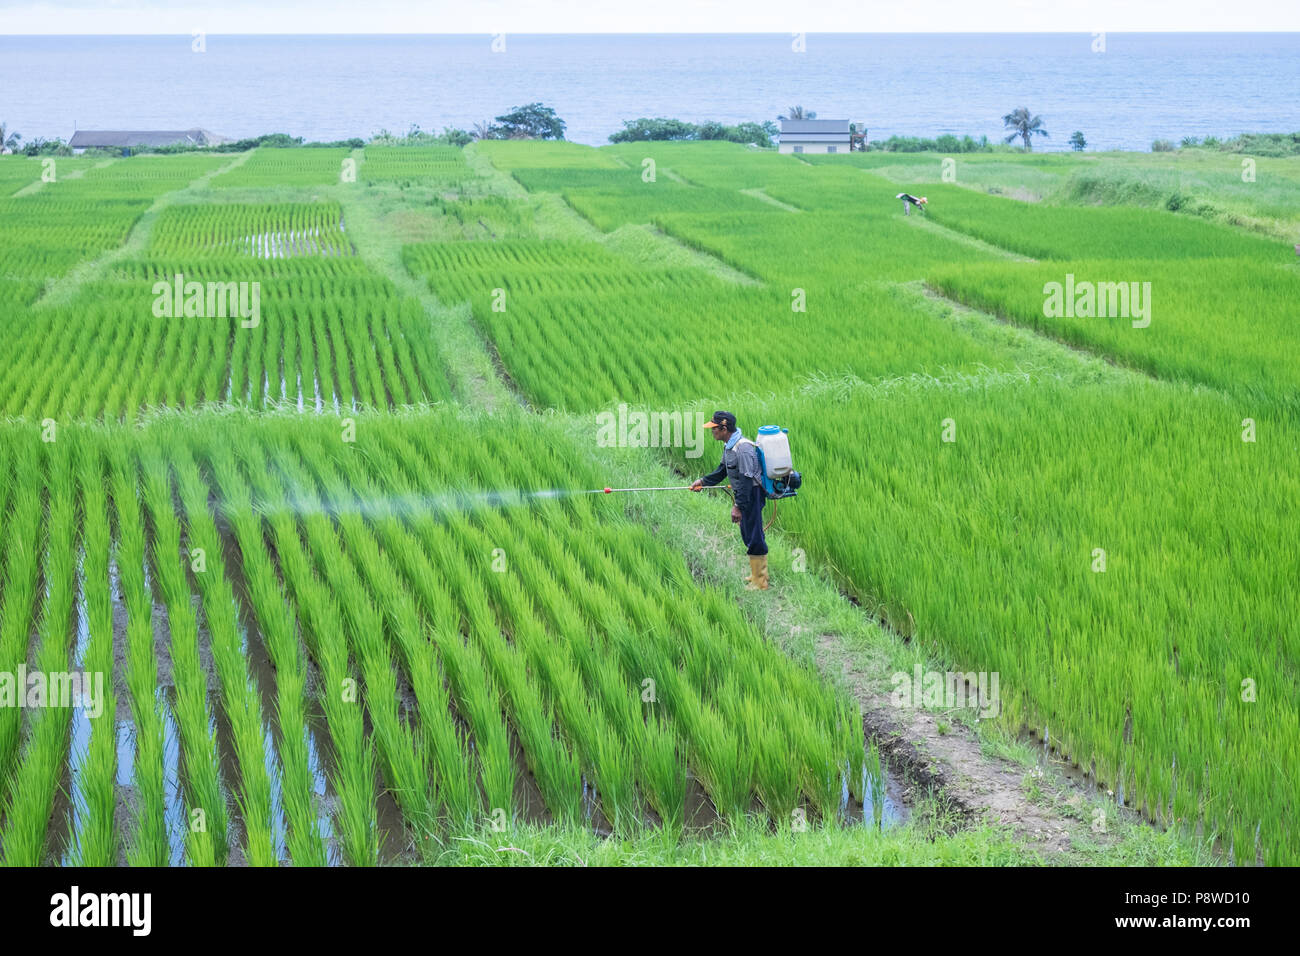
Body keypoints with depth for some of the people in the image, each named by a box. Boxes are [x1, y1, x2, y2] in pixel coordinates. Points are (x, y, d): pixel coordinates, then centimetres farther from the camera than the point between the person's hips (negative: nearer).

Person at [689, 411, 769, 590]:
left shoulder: (743, 448, -25)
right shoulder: (729, 445, 7)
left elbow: (746, 479, -27)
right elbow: (722, 470, 22)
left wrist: (738, 506, -26)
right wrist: (703, 481, 18)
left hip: (752, 495, -10)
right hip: (742, 494, 10)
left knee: (754, 537, -3)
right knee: (748, 536, 19)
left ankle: (760, 581, 5)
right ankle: (757, 574, 33)